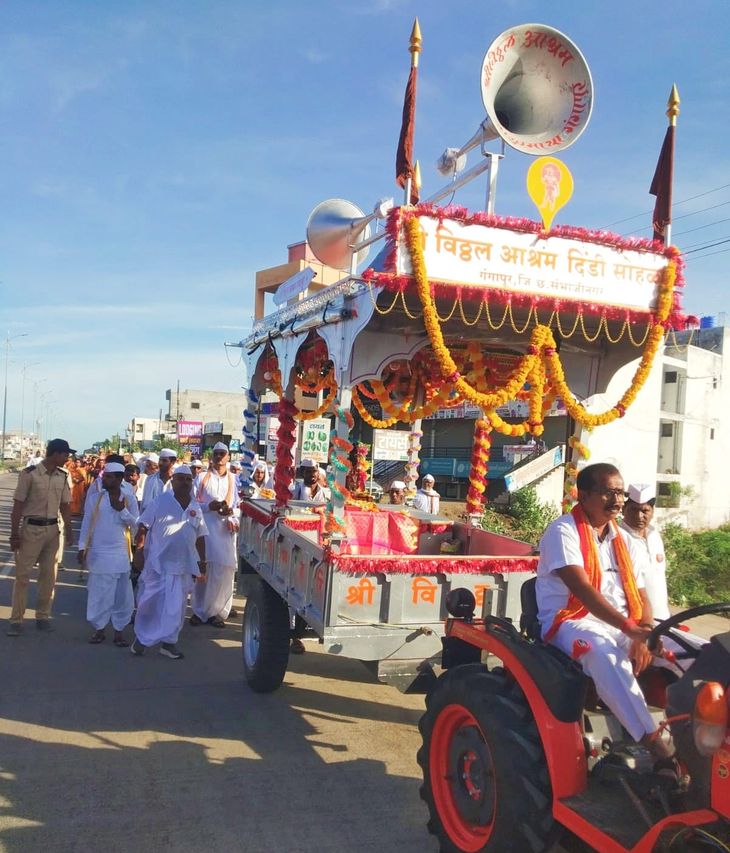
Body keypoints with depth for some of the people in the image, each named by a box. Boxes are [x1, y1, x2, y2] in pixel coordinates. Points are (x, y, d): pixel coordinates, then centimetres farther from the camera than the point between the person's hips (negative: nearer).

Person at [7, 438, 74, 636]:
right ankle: (16, 620, 7)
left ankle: (43, 616, 20)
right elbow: (18, 505, -8)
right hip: (31, 528, -5)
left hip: (53, 529, 5)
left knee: (49, 575, 9)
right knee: (22, 575, 0)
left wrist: (69, 530, 8)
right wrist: (14, 534, -9)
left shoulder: (63, 477, 3)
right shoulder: (29, 474, -11)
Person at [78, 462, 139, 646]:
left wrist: (122, 510, -15)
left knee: (121, 594, 4)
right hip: (98, 553, 1)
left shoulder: (129, 499, 0)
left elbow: (136, 524, -3)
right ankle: (99, 629, 19)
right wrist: (82, 547, -2)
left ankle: (119, 630, 15)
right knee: (98, 592, 5)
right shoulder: (97, 498, 1)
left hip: (120, 554, 0)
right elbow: (87, 523, 3)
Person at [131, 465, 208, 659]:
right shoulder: (161, 501, -4)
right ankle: (141, 637, 24)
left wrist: (202, 564, 10)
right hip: (157, 562, -3)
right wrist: (139, 550, -12)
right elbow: (143, 527, -4)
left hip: (183, 565, 3)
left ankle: (169, 642, 18)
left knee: (176, 606, 6)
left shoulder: (196, 507, 7)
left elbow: (200, 538, 12)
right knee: (150, 602, 5)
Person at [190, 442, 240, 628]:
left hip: (226, 529, 1)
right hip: (204, 527, -1)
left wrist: (232, 516, -13)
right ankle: (199, 610, 7)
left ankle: (217, 611, 6)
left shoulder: (234, 480, 11)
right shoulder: (201, 478, 10)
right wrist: (209, 506, -12)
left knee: (224, 569, -3)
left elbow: (239, 506, 8)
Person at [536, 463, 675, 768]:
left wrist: (642, 638, -13)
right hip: (571, 622, -7)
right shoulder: (563, 532, -8)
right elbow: (582, 588, -22)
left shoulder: (623, 540, 14)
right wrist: (628, 627, -33)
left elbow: (640, 597, 8)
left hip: (624, 627, 7)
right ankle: (657, 747, -39)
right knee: (603, 652, -39)